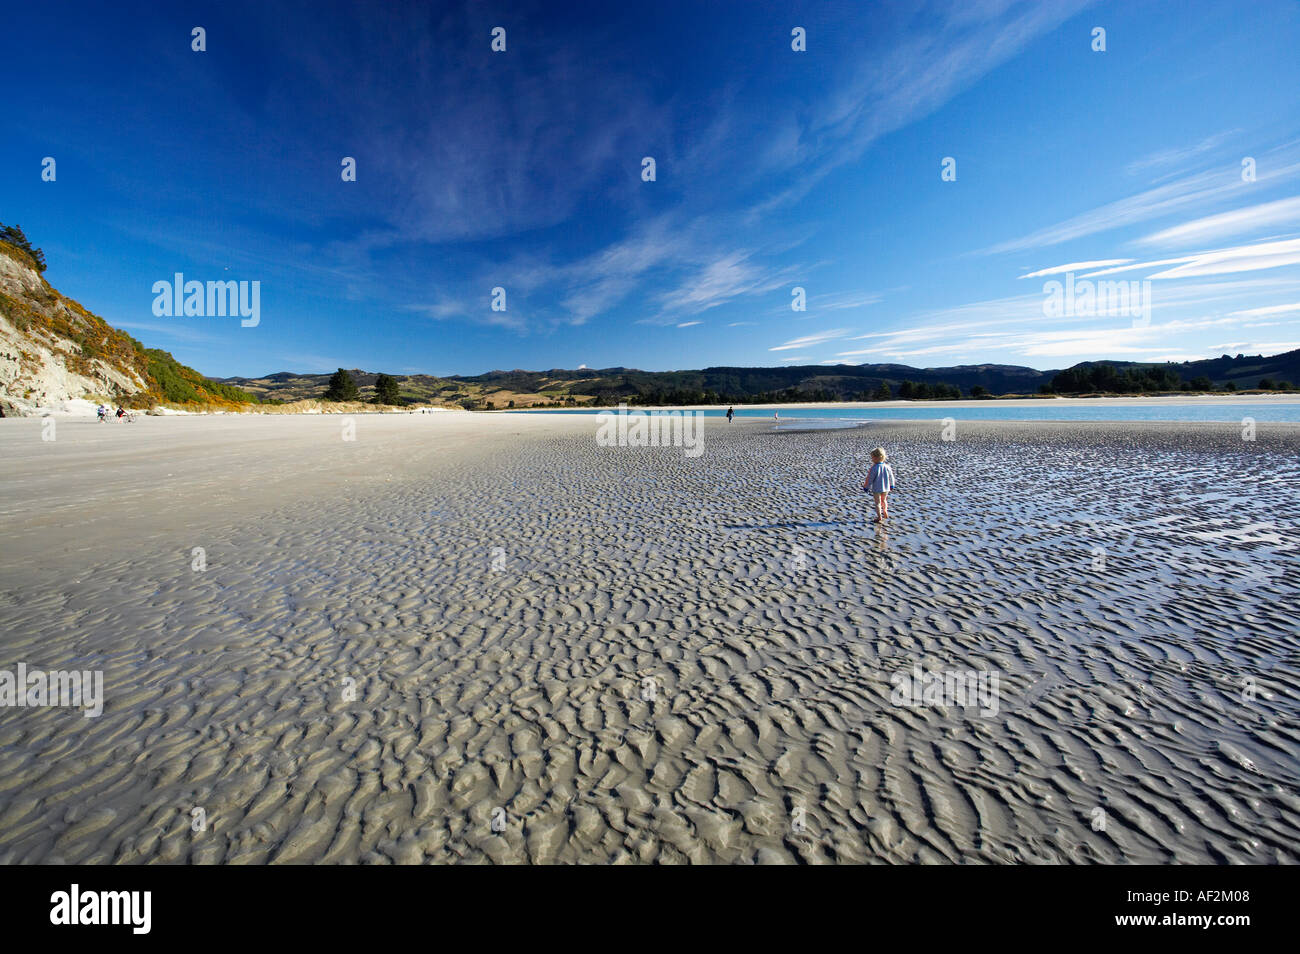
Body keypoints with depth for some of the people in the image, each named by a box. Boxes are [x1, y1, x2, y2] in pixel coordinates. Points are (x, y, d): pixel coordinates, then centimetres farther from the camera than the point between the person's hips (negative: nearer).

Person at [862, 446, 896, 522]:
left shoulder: (874, 468, -19)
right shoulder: (887, 467, -3)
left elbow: (870, 478, -15)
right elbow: (891, 477, 8)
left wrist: (866, 487, -3)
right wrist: (891, 485, 23)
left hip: (876, 488, -5)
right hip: (886, 488, 5)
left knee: (878, 502, 7)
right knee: (884, 500, 27)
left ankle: (879, 517, 8)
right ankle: (885, 513, 36)